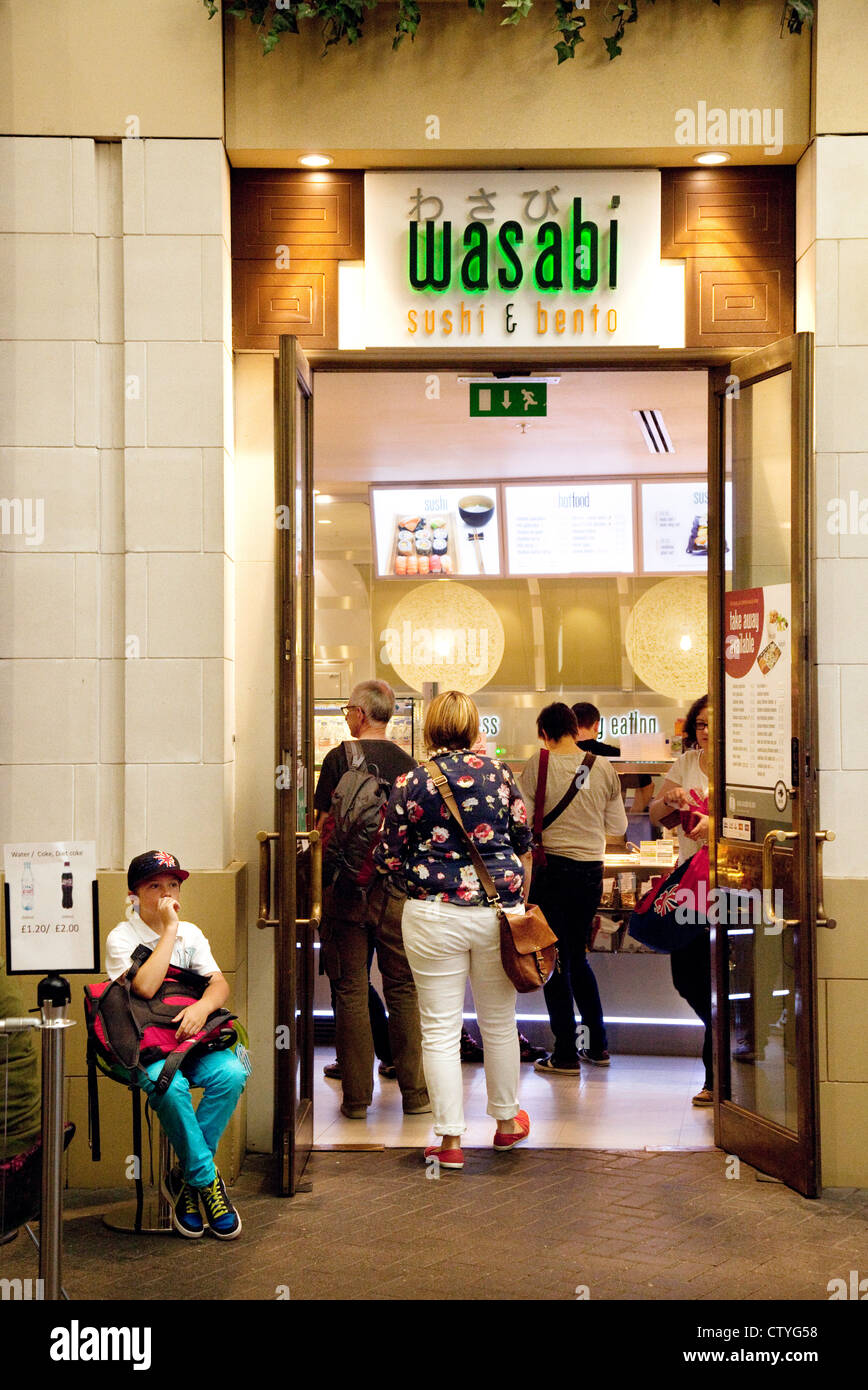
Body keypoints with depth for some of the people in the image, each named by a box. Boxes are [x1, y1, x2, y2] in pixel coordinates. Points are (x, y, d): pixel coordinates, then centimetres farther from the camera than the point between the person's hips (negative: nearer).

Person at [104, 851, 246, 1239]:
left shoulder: (190, 933, 14)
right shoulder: (121, 938, -2)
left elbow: (220, 984, 3)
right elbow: (145, 987, -19)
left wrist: (203, 1006, -20)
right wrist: (169, 929, -14)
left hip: (191, 1037, 4)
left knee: (231, 1073, -27)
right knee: (169, 1084, -36)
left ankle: (187, 1178, -15)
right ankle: (207, 1181, -19)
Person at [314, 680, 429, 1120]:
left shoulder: (339, 759, -5)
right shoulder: (406, 763, 2)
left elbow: (324, 826, -4)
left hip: (348, 888, -2)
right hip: (395, 887, 2)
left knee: (351, 992, 4)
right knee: (403, 990, 9)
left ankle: (356, 1096, 8)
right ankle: (414, 1093, 11)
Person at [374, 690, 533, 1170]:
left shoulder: (410, 783, -5)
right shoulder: (498, 772, 0)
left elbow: (389, 860, -1)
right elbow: (522, 843, 7)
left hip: (433, 914, -2)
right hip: (497, 909, 2)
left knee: (440, 1029, 5)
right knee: (499, 1022, 16)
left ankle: (450, 1139, 7)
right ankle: (507, 1121, 30)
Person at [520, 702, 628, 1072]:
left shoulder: (538, 765, -9)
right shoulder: (604, 768, 1)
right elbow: (618, 825, 9)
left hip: (552, 869, -4)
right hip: (591, 871, 4)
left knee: (556, 961, 5)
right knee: (577, 956, 20)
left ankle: (566, 1054, 8)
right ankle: (597, 1045, 24)